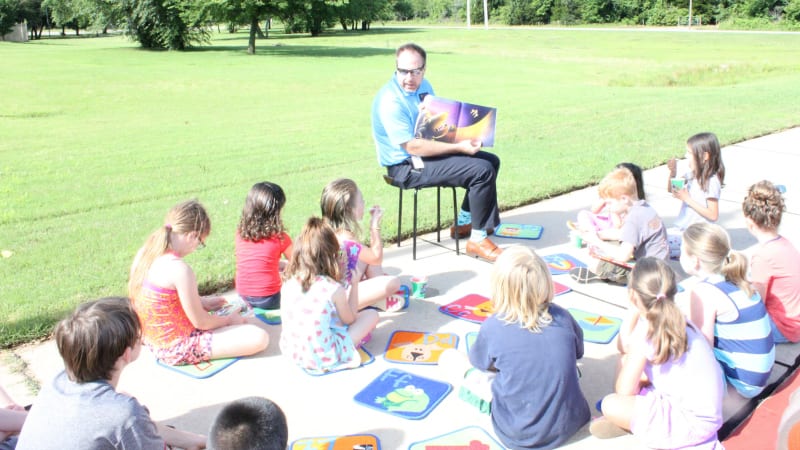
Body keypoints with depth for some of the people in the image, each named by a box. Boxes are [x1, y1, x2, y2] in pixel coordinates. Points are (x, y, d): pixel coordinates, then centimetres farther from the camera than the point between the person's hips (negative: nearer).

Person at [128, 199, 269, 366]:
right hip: (177, 349, -9)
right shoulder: (180, 269, -28)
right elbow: (200, 322, -18)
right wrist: (228, 319, 0)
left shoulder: (144, 253, -2)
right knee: (259, 338, -16)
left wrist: (200, 301, 15)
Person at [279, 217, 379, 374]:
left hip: (291, 350, 5)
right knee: (371, 314, 9)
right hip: (323, 359, -4)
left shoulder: (289, 282, -6)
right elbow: (350, 320, 0)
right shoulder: (334, 289, -20)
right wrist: (354, 285, 10)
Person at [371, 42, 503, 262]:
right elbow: (412, 147, -25)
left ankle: (464, 223, 23)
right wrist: (459, 147, -24)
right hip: (407, 168, -10)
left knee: (491, 160, 13)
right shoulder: (390, 101, -22)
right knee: (482, 170, -20)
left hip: (428, 152, 10)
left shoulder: (423, 86, 6)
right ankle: (478, 240, -10)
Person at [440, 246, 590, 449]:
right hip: (569, 424, 4)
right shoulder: (561, 317, -10)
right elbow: (578, 353, 12)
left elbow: (479, 362, 5)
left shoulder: (493, 327, -17)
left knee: (449, 356, 4)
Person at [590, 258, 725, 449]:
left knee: (610, 406, -19)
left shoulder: (647, 333, -23)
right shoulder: (672, 320, 1)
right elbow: (622, 346, 12)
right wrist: (633, 311, 1)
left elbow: (624, 392, -18)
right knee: (628, 359, 10)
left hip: (693, 423, -9)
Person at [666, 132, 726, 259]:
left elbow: (713, 215, -18)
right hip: (680, 229, 8)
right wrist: (673, 172, -1)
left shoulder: (711, 181, -16)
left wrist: (687, 198, -18)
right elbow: (670, 189, 18)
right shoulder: (692, 175, 7)